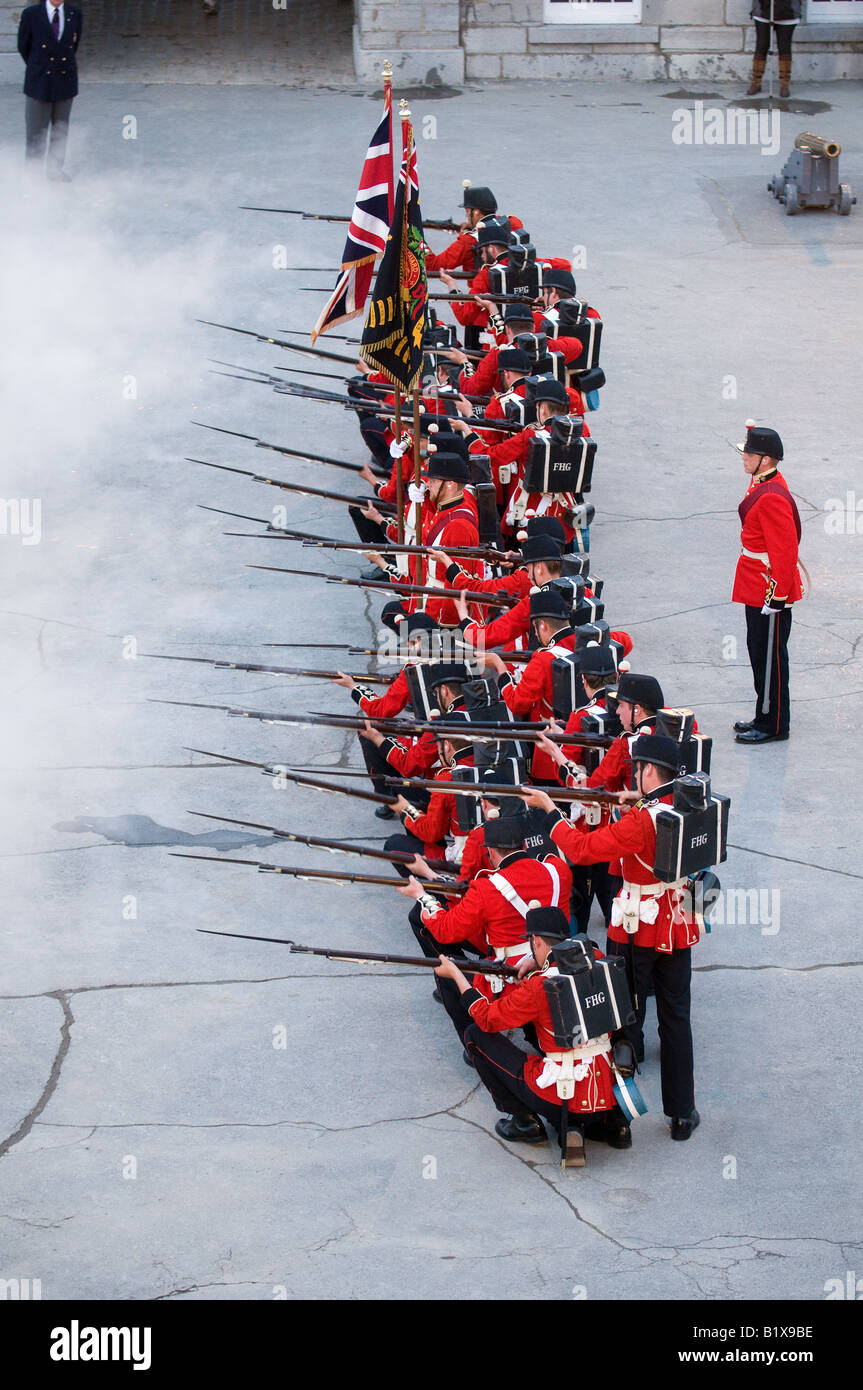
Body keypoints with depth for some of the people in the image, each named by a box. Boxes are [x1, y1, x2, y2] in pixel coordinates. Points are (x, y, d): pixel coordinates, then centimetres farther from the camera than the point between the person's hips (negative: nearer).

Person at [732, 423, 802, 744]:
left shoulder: (772, 498, -25)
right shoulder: (762, 484, 7)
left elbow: (785, 552, -25)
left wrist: (777, 595, -23)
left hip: (771, 589, -10)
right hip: (757, 588, 10)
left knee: (769, 656, 0)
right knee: (758, 651, 18)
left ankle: (773, 725, 9)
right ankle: (765, 717, 29)